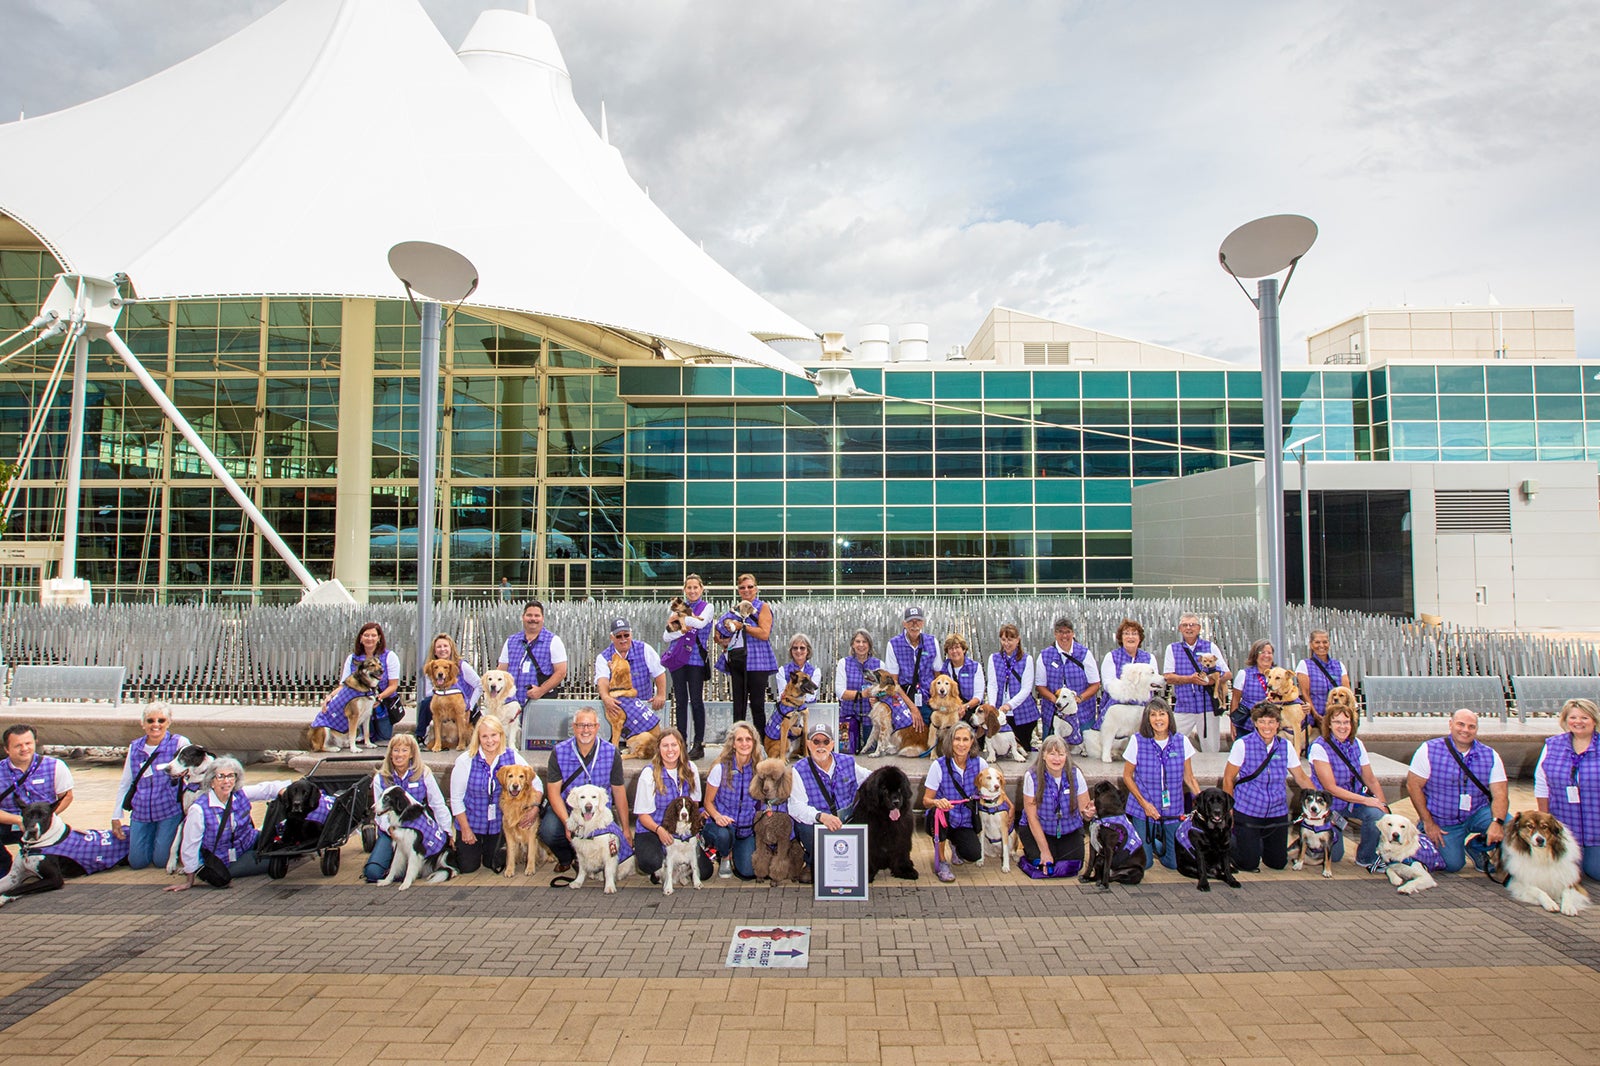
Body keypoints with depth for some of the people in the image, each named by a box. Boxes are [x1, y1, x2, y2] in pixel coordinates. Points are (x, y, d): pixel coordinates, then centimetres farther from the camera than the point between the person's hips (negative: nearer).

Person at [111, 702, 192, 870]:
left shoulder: (179, 743, -7)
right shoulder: (135, 747, 6)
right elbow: (124, 784, 14)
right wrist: (116, 818, 12)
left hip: (170, 812, -4)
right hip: (140, 813, 4)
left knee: (161, 861, -4)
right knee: (137, 862, 5)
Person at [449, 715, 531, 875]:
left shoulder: (513, 758, -11)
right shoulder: (465, 761, -15)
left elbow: (536, 783, -4)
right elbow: (456, 798, -7)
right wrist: (465, 829, -7)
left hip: (499, 823, 2)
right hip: (471, 820, -1)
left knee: (494, 864, 8)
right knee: (467, 867, 5)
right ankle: (458, 843, 36)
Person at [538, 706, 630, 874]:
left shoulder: (611, 753, -6)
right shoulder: (559, 752, -7)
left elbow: (619, 791, 2)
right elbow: (553, 791, -8)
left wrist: (625, 829, 5)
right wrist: (567, 823, -22)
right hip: (565, 807, 0)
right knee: (548, 831, -30)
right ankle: (565, 857, 8)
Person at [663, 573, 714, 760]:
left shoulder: (707, 607, 5)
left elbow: (701, 623, -18)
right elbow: (666, 636, 7)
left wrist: (682, 618, -6)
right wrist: (682, 629, -11)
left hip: (696, 658, -3)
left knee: (696, 701, -4)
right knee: (680, 701, 6)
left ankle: (698, 744, 2)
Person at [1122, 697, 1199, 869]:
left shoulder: (1181, 741, -5)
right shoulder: (1138, 741, -10)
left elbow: (1189, 778, 4)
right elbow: (1127, 776, -2)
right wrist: (1144, 803, -12)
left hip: (1173, 811, 2)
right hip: (1144, 810, -2)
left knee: (1174, 863, 6)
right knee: (1143, 863, 1)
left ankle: (1157, 845, 38)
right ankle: (1148, 844, 35)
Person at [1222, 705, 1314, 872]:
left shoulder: (1286, 746, 0)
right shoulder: (1242, 745, -11)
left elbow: (1301, 777, 9)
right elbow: (1228, 778, -6)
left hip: (1277, 813, 4)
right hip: (1247, 812, -4)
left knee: (1278, 863, 9)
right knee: (1249, 864, -4)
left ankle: (1258, 843, 38)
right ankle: (1233, 840, 27)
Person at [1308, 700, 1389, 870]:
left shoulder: (1356, 744, -2)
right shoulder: (1319, 747, -19)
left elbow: (1371, 780, 3)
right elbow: (1330, 787, -21)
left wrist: (1383, 804, -10)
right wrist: (1366, 800, -23)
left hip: (1355, 800, 4)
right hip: (1329, 804, -4)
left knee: (1378, 815, -27)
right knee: (1335, 857, -4)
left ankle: (1367, 858, -3)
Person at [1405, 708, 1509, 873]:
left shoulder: (1490, 756, -3)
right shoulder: (1430, 750, -12)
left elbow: (1500, 793, -9)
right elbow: (1413, 785, -11)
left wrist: (1497, 822, -27)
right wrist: (1428, 822, -11)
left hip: (1477, 814, 3)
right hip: (1444, 822, -3)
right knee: (1453, 865, -10)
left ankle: (1476, 847, 7)